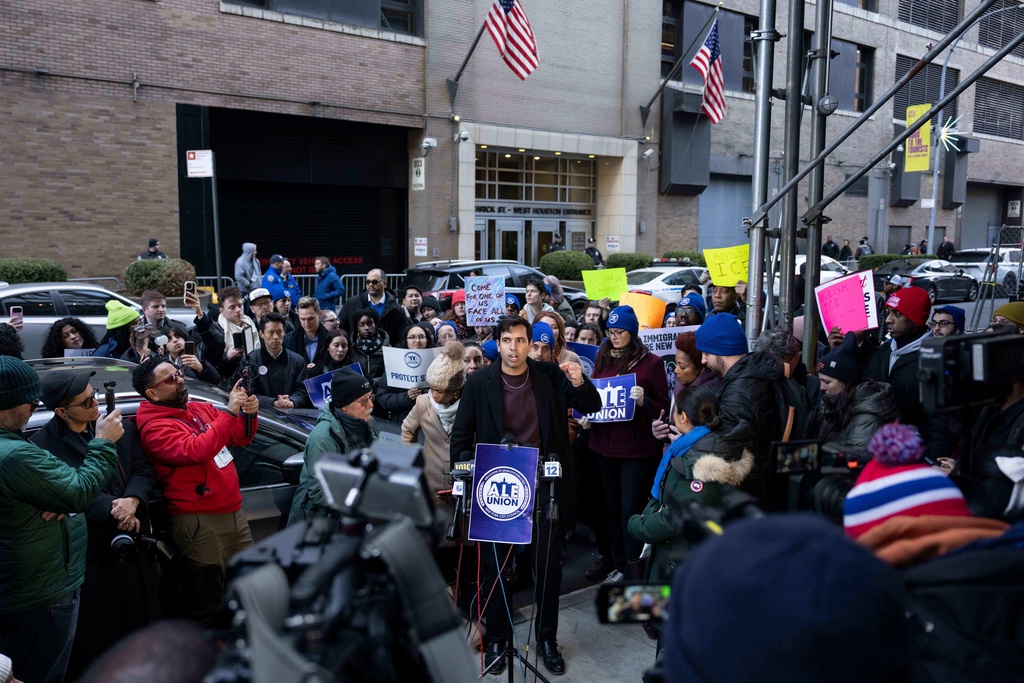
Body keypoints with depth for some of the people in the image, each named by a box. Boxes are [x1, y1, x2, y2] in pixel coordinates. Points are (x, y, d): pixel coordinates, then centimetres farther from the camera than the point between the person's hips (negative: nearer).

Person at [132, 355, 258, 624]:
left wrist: (248, 415, -4)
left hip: (234, 511, 8)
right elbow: (195, 450, -26)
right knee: (206, 603, 1)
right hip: (200, 521, -7)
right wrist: (229, 412, -24)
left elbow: (239, 439, 16)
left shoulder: (201, 408, 12)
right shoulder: (154, 427, -10)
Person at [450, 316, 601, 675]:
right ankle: (496, 638, 29)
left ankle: (547, 639, 29)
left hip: (545, 485, 1)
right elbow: (460, 438, -2)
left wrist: (580, 383, -20)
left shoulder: (550, 375, -3)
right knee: (495, 564, 10)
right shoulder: (479, 383, -7)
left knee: (549, 563, 10)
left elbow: (592, 407, 0)